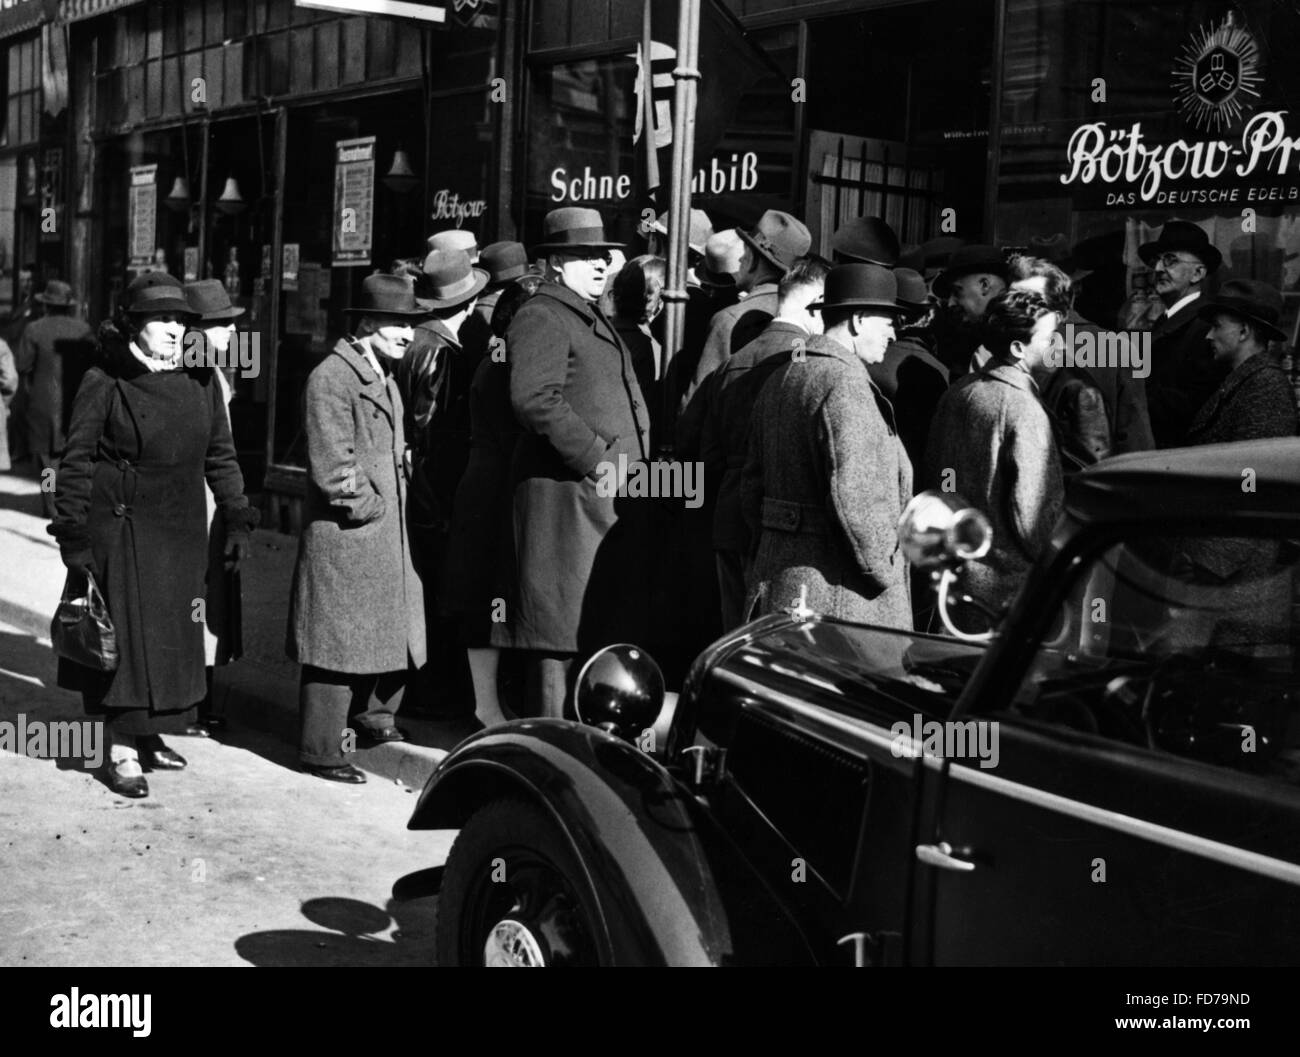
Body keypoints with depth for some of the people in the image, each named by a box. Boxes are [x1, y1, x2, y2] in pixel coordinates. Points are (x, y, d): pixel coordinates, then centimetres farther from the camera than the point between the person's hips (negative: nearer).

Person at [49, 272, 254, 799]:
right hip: (121, 528, -5)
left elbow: (220, 455, 12)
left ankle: (149, 732, 24)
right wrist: (72, 535, -9)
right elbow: (75, 464, -6)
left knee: (172, 634, 10)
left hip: (181, 531, 5)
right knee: (129, 632, -4)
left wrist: (237, 519, 7)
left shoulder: (200, 380, 6)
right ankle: (123, 750, 3)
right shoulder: (104, 384, -7)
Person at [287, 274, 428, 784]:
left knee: (394, 632, 15)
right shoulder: (331, 378, -15)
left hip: (388, 535, 9)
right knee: (338, 644, -2)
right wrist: (368, 508, -12)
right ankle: (321, 751, 8)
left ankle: (373, 717, 35)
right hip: (344, 536, -9)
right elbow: (331, 468, -19)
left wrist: (392, 504, 15)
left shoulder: (384, 377, 16)